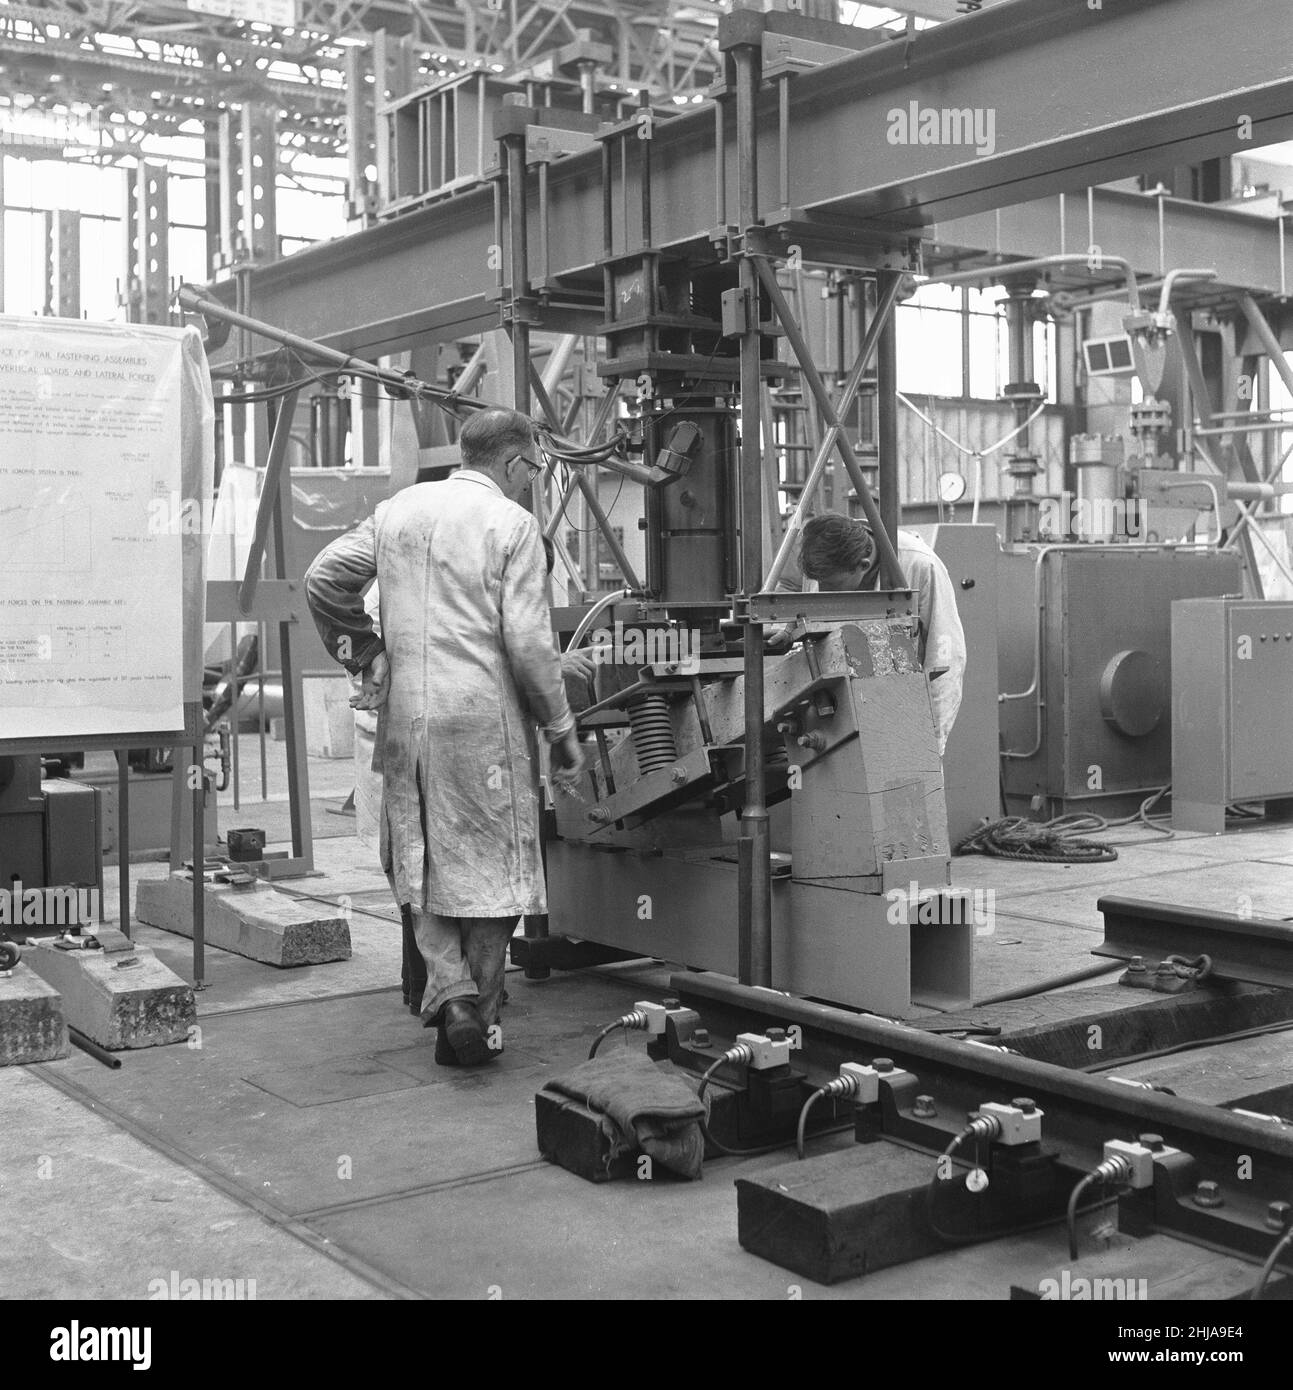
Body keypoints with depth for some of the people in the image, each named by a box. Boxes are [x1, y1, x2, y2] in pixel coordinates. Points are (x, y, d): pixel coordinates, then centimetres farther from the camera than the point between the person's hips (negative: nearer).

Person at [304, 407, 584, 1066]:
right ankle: (477, 1018, 11)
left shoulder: (398, 509, 11)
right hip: (485, 716, -4)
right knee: (488, 868, 6)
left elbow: (323, 578, 10)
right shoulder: (512, 524, -5)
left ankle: (448, 988, -1)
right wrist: (561, 728, -2)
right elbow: (528, 640, -11)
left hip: (405, 714, 5)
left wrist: (365, 655, 20)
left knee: (423, 863, 15)